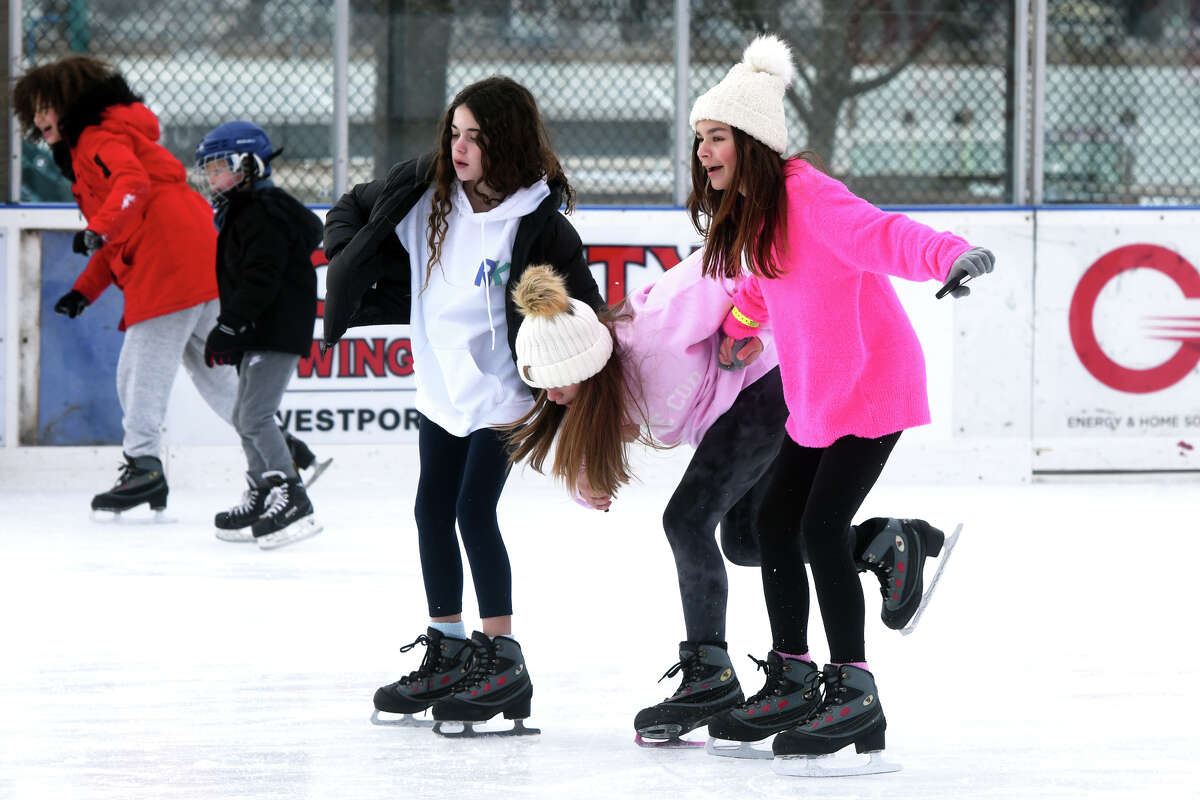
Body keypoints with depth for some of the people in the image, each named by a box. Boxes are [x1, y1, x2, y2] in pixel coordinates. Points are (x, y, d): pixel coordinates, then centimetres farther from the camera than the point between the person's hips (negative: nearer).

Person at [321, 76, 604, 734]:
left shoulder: (540, 225, -21)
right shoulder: (426, 187, -5)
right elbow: (352, 211, 13)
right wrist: (349, 262, -3)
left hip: (499, 389, -6)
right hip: (440, 382, 6)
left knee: (474, 510, -12)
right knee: (433, 510, 9)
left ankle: (503, 661, -4)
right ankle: (446, 654, 21)